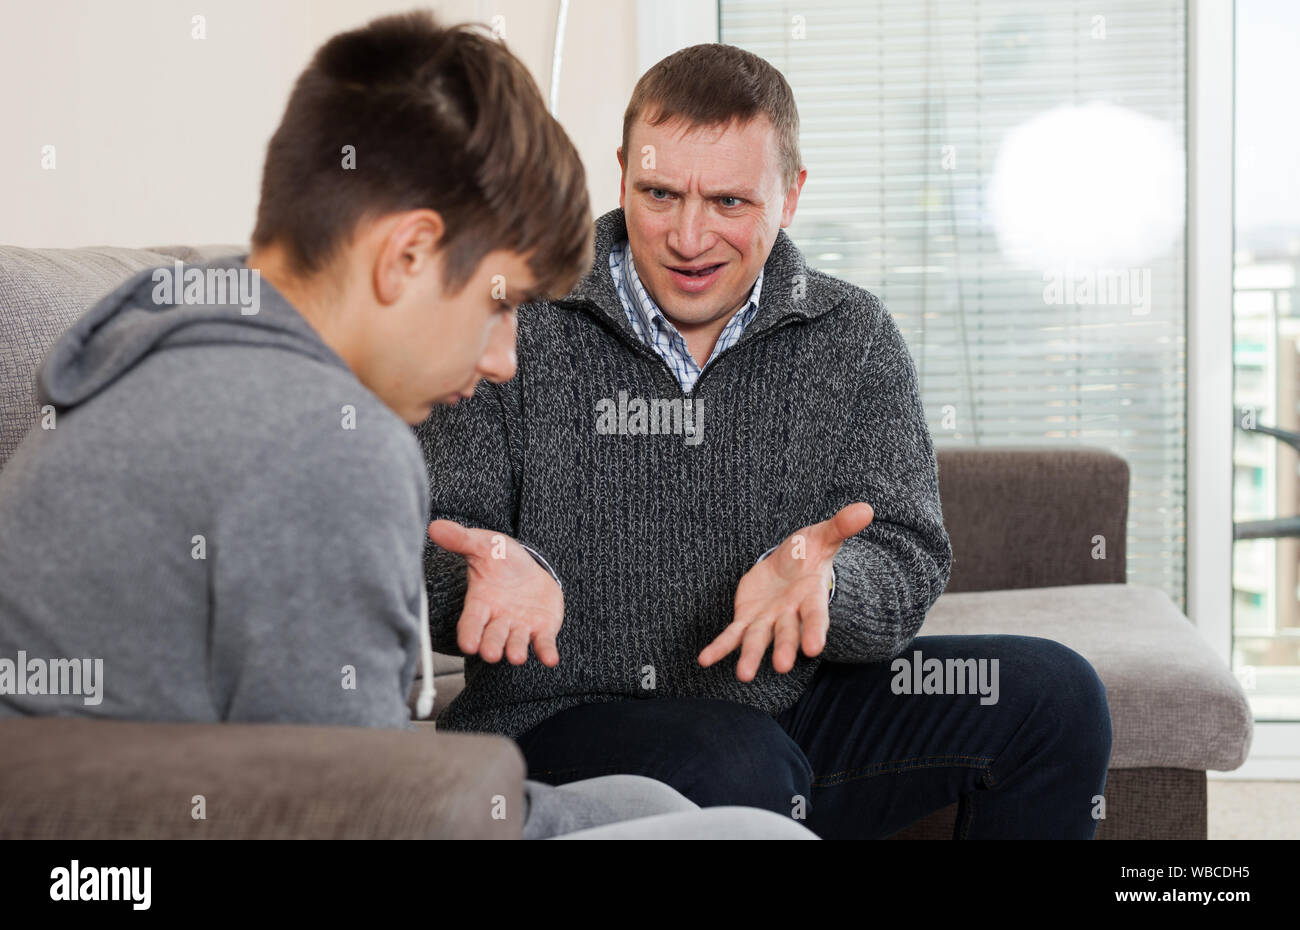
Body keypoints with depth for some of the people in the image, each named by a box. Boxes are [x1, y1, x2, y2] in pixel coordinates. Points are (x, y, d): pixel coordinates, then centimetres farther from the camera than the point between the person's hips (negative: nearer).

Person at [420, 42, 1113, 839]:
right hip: (567, 722, -4)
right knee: (735, 767, -36)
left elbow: (907, 569, -5)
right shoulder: (518, 325, -4)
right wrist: (500, 575, -31)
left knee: (1052, 693, -9)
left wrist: (819, 581, -29)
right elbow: (428, 551, -7)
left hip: (790, 707, 4)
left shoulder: (853, 339, 3)